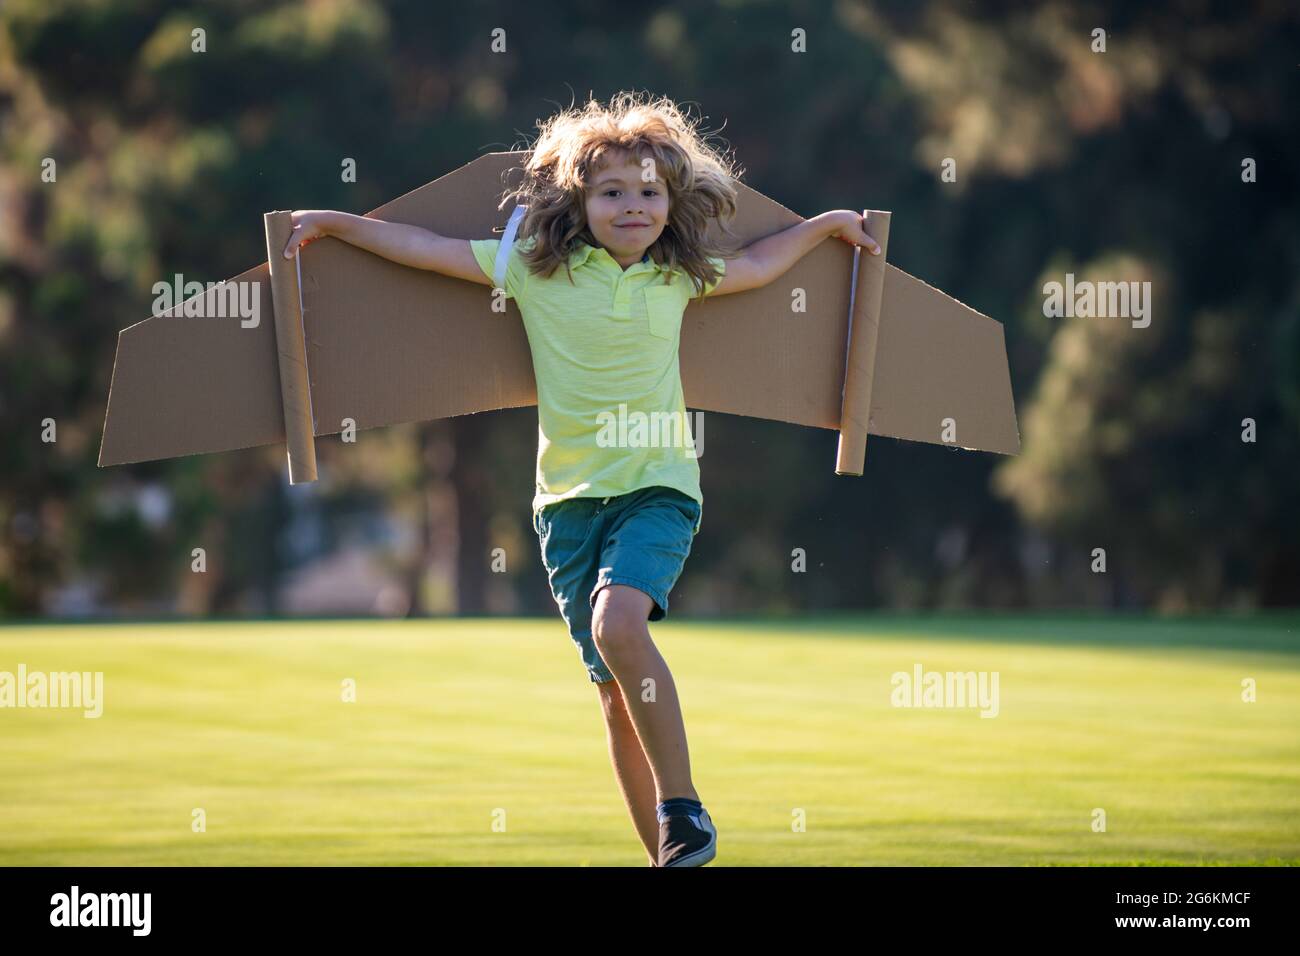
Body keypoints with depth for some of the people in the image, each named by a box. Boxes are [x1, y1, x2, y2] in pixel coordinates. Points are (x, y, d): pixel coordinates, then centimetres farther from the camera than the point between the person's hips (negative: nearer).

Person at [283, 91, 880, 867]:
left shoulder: (678, 276, 7)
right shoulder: (537, 269, 2)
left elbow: (758, 265, 28)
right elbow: (423, 247, 6)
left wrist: (826, 225, 28)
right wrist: (334, 223, 7)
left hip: (657, 488, -1)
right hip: (572, 497, 1)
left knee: (618, 622, -29)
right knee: (616, 687, 2)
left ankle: (683, 805, -23)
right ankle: (665, 850, 10)